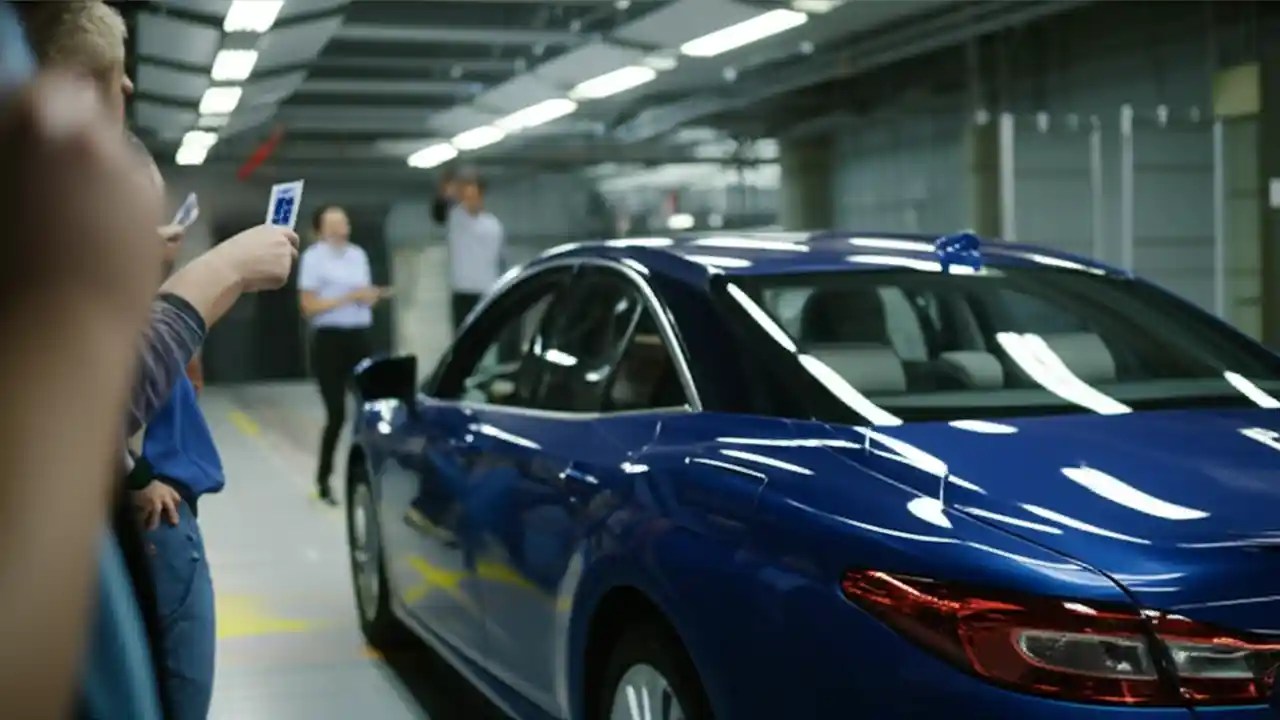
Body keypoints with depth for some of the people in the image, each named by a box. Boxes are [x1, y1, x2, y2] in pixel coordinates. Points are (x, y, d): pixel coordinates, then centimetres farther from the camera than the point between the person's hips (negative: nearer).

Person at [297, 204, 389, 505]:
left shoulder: (358, 254, 13)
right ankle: (323, 481, 12)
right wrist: (349, 297, -16)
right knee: (336, 413, -4)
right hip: (330, 340, -5)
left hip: (359, 337, 5)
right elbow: (309, 307, -11)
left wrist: (373, 296, -1)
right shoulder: (313, 257, -6)